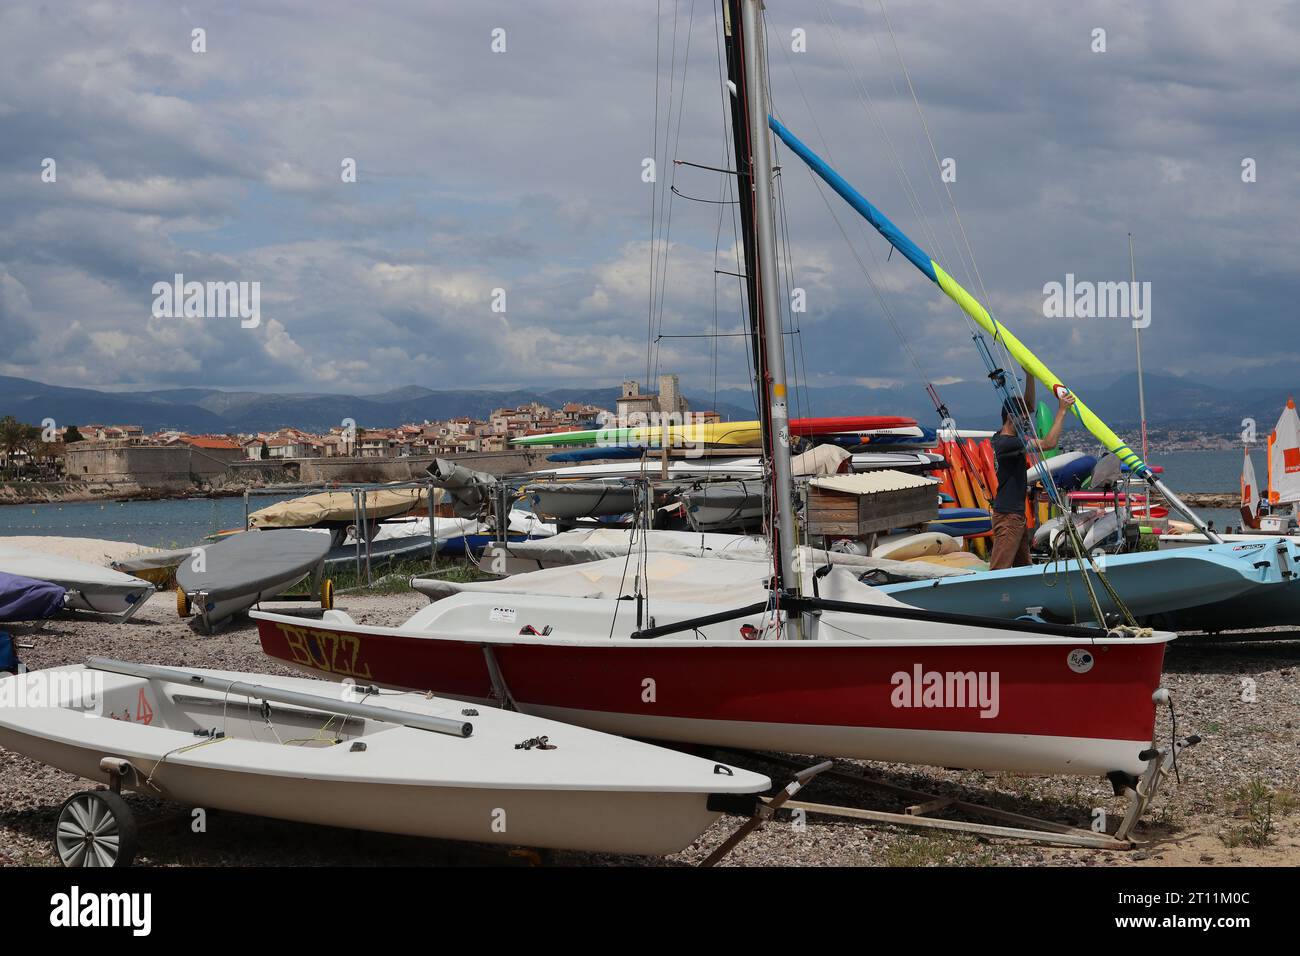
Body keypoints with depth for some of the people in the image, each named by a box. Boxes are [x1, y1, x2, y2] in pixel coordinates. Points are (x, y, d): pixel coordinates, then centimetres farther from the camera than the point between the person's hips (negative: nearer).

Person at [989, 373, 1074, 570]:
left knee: (1022, 569, 13)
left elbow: (1029, 404, 16)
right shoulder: (1005, 442, -19)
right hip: (1007, 517, -10)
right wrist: (1062, 410, -20)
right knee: (998, 572, -13)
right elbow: (1048, 443, -25)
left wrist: (1029, 375, 6)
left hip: (1018, 515, 10)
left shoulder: (1007, 436, 9)